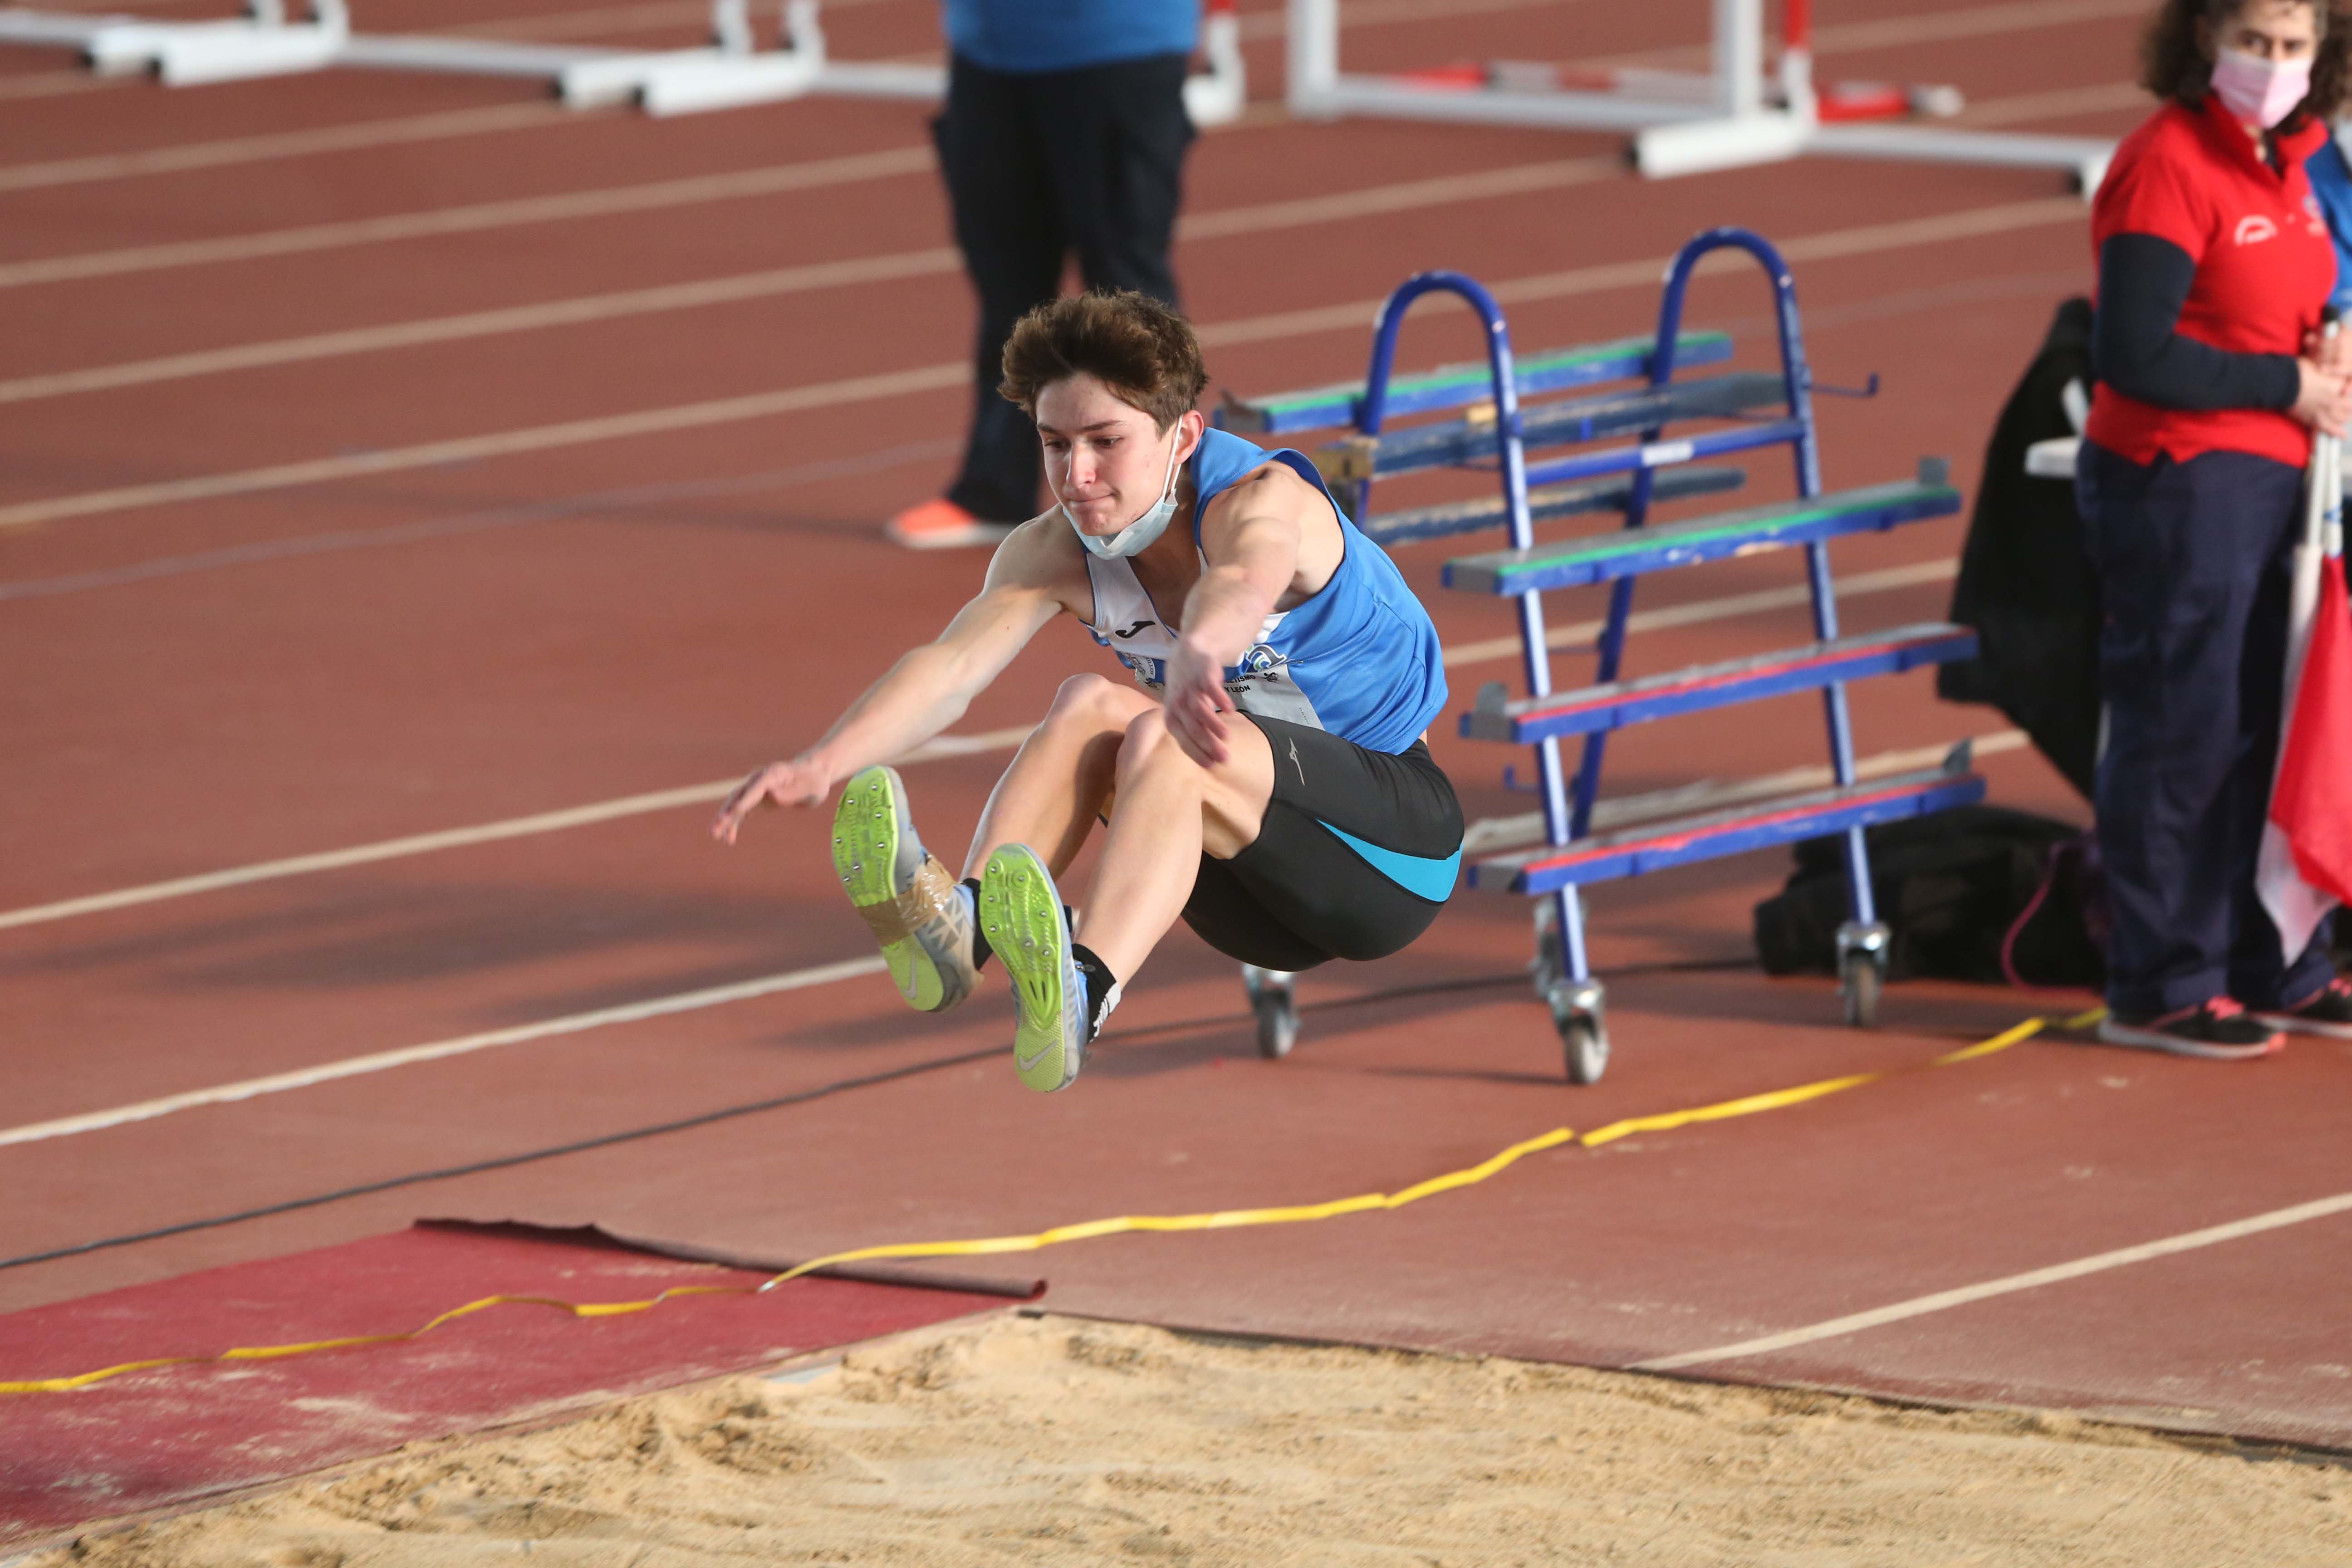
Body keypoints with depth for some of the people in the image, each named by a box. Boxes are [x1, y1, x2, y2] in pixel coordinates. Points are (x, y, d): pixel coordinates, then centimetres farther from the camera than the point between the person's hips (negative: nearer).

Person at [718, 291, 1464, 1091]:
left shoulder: (1263, 498, -22)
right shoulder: (1056, 552, -6)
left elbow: (1241, 586, -48)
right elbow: (952, 665, -23)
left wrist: (1195, 660, -73)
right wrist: (824, 763, -43)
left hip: (1393, 852, -6)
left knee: (1163, 738, -34)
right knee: (1089, 705, -21)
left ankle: (1082, 990, -60)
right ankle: (960, 922, -44)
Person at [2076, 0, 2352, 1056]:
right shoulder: (2169, 165, -16)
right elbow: (2134, 354, -21)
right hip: (2178, 482, -9)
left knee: (2262, 732, 14)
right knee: (2182, 734, -3)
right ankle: (2157, 989, 5)